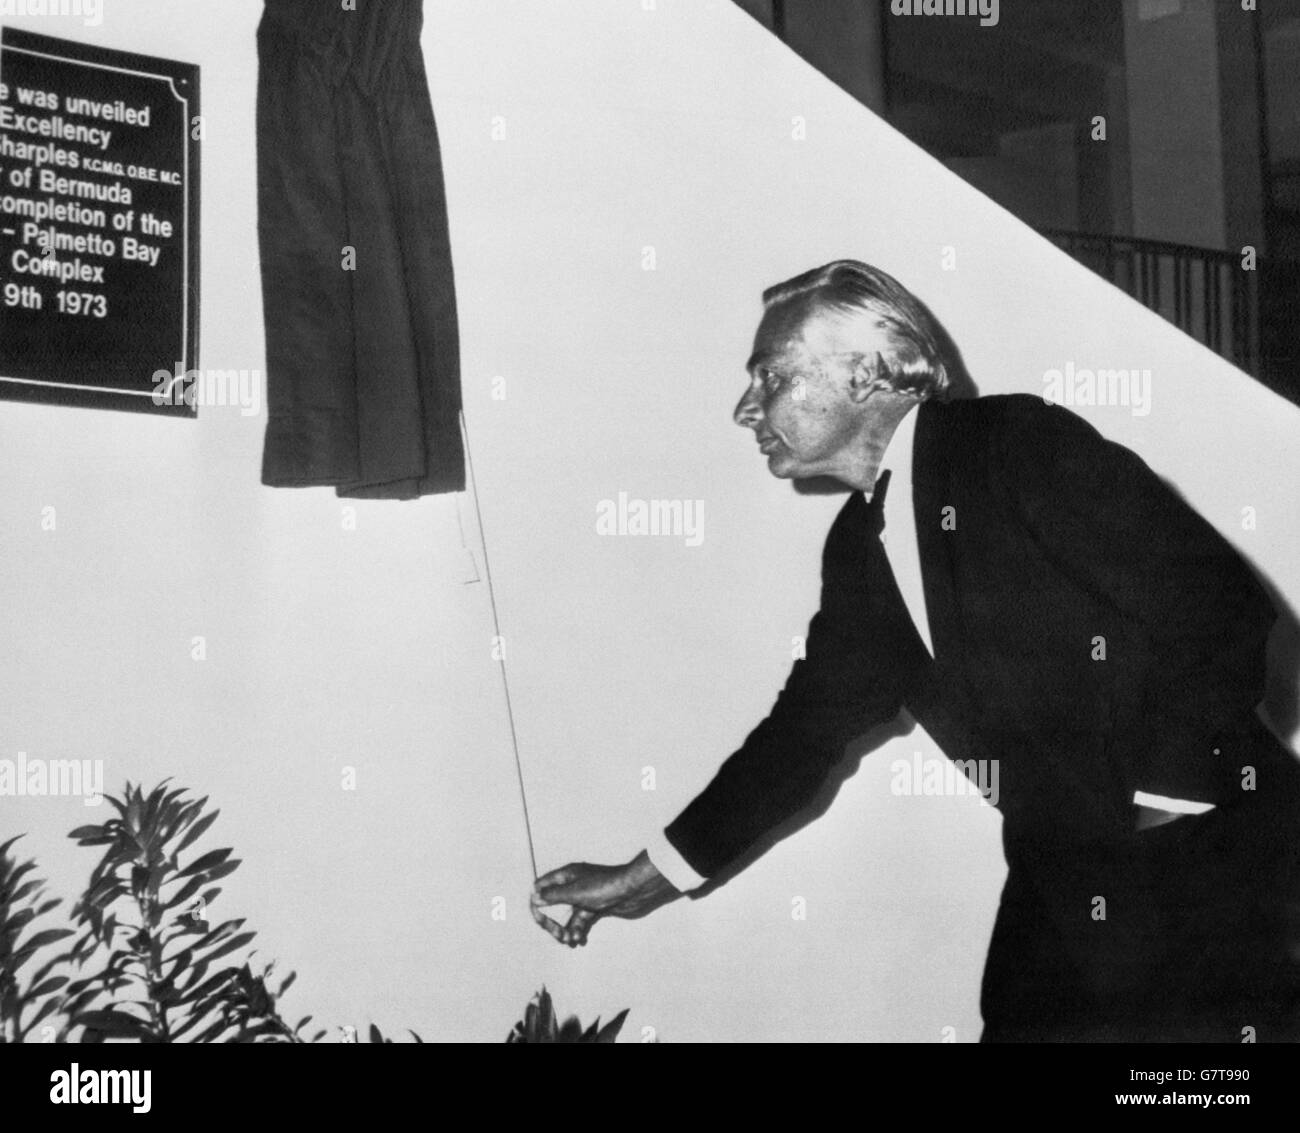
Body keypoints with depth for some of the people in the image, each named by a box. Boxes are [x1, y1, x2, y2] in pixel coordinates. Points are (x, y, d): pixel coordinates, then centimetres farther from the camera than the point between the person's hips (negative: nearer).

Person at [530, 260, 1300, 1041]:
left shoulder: (1020, 444, -14)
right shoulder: (860, 545, 7)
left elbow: (1219, 601, -17)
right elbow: (807, 728, 12)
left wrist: (1173, 793, -16)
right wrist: (641, 882, 12)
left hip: (1204, 860, -7)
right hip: (1061, 881, 7)